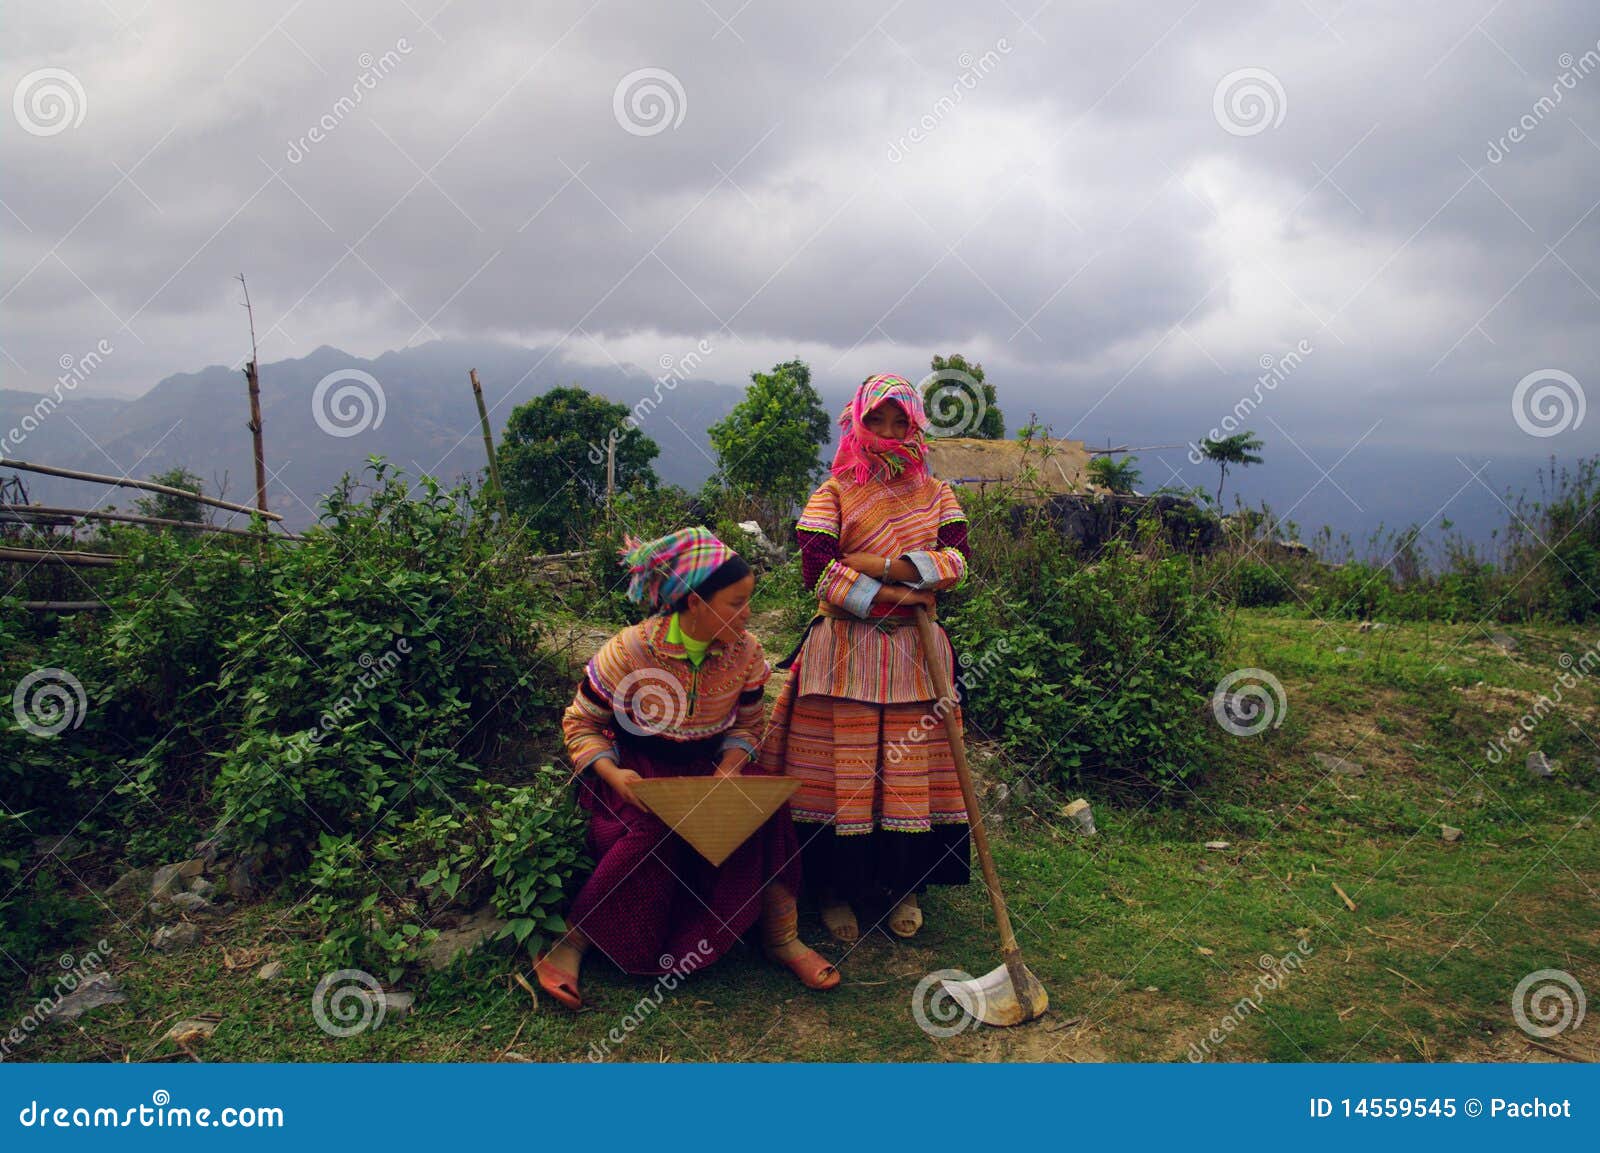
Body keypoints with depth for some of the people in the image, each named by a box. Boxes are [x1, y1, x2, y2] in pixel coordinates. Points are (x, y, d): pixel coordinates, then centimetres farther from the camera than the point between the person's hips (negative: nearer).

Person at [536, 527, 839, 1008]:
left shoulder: (745, 653, -7)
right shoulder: (629, 651, -18)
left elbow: (747, 723, 7)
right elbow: (581, 724, -6)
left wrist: (730, 766, -14)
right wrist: (613, 774, -24)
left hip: (707, 768, 3)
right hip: (636, 775, -3)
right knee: (654, 832, -33)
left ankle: (781, 935, -11)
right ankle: (572, 942, -17)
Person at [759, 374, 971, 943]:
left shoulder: (935, 494, 11)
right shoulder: (834, 492, 2)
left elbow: (958, 560, -4)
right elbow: (816, 570, -11)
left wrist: (880, 564, -14)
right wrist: (890, 598, -15)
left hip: (913, 653, 3)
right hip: (842, 650, -2)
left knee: (910, 767, 6)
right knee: (840, 767, 0)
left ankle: (904, 886, 21)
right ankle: (835, 889, 14)